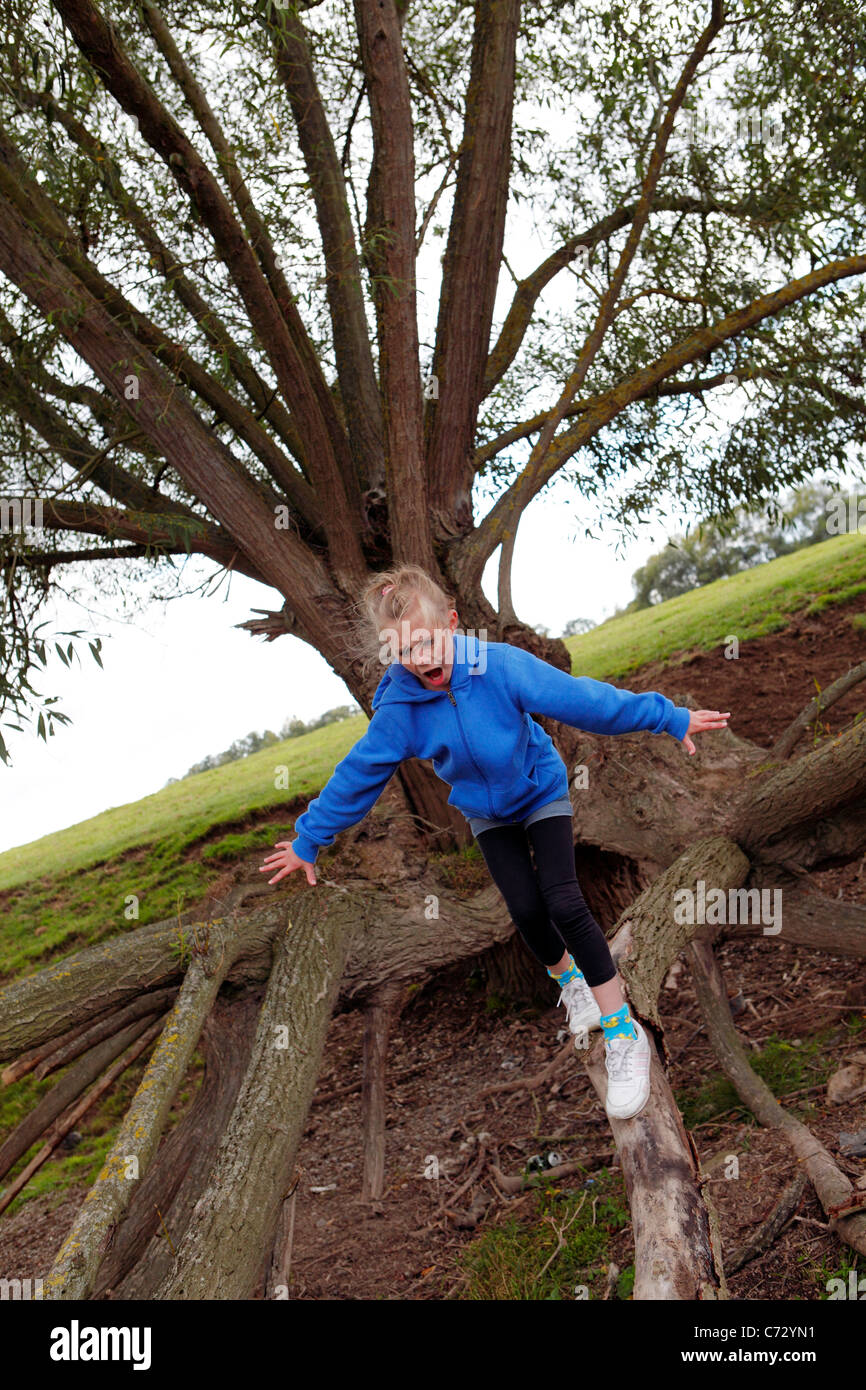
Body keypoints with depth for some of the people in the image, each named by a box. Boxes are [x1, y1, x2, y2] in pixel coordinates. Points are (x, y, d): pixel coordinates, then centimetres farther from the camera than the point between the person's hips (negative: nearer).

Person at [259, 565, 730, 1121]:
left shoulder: (502, 667, -31)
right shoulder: (399, 708, -24)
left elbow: (582, 698, -27)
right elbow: (358, 776, -12)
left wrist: (673, 717, -23)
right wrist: (309, 841, -4)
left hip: (542, 793, -2)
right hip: (487, 813, 2)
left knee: (564, 904, -16)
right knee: (526, 910, -7)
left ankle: (624, 1033, -3)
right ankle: (569, 979, 29)